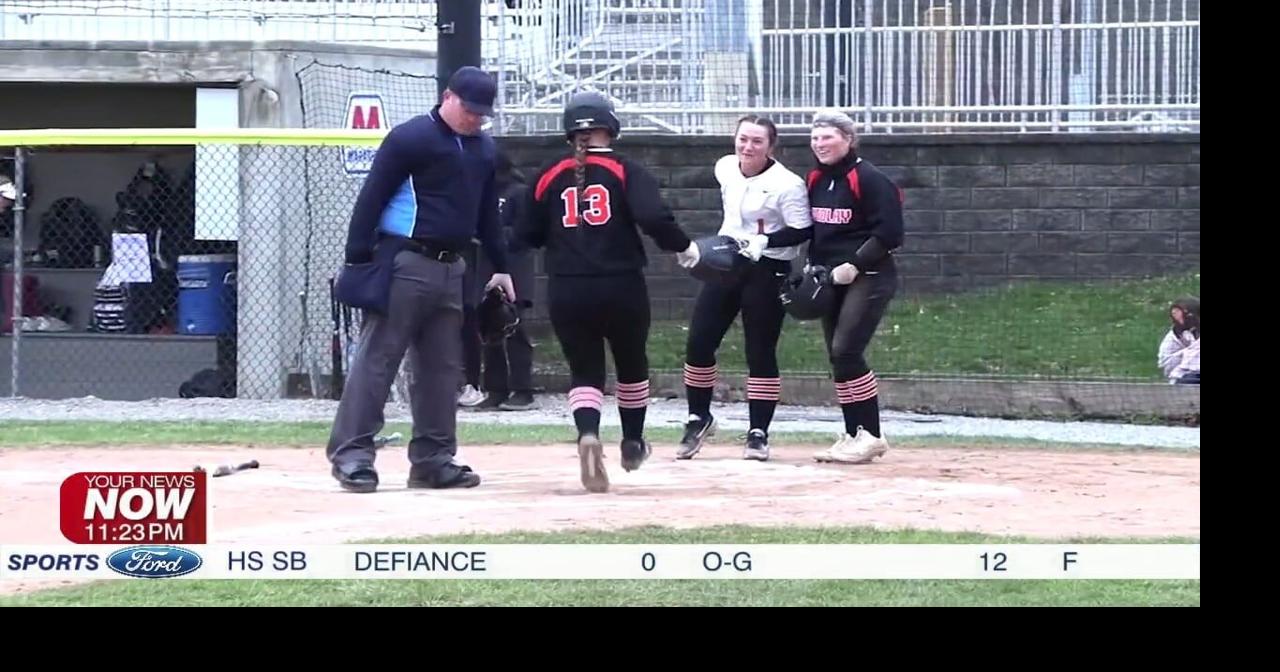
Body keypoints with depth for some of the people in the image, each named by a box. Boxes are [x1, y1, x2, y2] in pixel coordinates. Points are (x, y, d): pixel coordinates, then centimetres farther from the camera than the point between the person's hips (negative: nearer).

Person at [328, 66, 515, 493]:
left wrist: (500, 266, 22)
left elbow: (487, 213, 26)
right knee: (377, 358, -8)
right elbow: (372, 199, -10)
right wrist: (358, 260, -15)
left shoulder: (484, 150, 15)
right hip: (404, 264, -8)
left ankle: (433, 459, 14)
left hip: (451, 269, 8)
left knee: (442, 367, 9)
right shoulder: (410, 138, -8)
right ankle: (351, 454, -9)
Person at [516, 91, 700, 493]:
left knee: (584, 369, 6)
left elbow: (528, 236, 8)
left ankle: (588, 435, -23)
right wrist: (683, 247, -3)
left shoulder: (549, 176, 4)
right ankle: (633, 444, 34)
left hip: (566, 291, 1)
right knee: (631, 364, 22)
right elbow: (654, 218, -19)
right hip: (621, 287, -1)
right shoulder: (625, 171, -5)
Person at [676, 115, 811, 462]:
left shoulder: (787, 184, -17)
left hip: (766, 271, -6)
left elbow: (804, 235, -19)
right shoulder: (725, 168, 3)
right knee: (698, 343, 1)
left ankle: (758, 433, 7)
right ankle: (698, 419, 19)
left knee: (761, 353, -3)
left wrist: (765, 241, -31)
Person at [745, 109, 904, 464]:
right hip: (831, 280, 8)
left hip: (867, 278, -8)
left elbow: (889, 233, -14)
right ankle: (853, 436, 13)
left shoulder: (870, 180, -12)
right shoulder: (816, 180, 11)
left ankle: (870, 435, -10)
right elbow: (806, 229, 13)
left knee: (846, 351, -16)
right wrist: (766, 240, -1)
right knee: (838, 355, 6)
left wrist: (855, 265, -19)